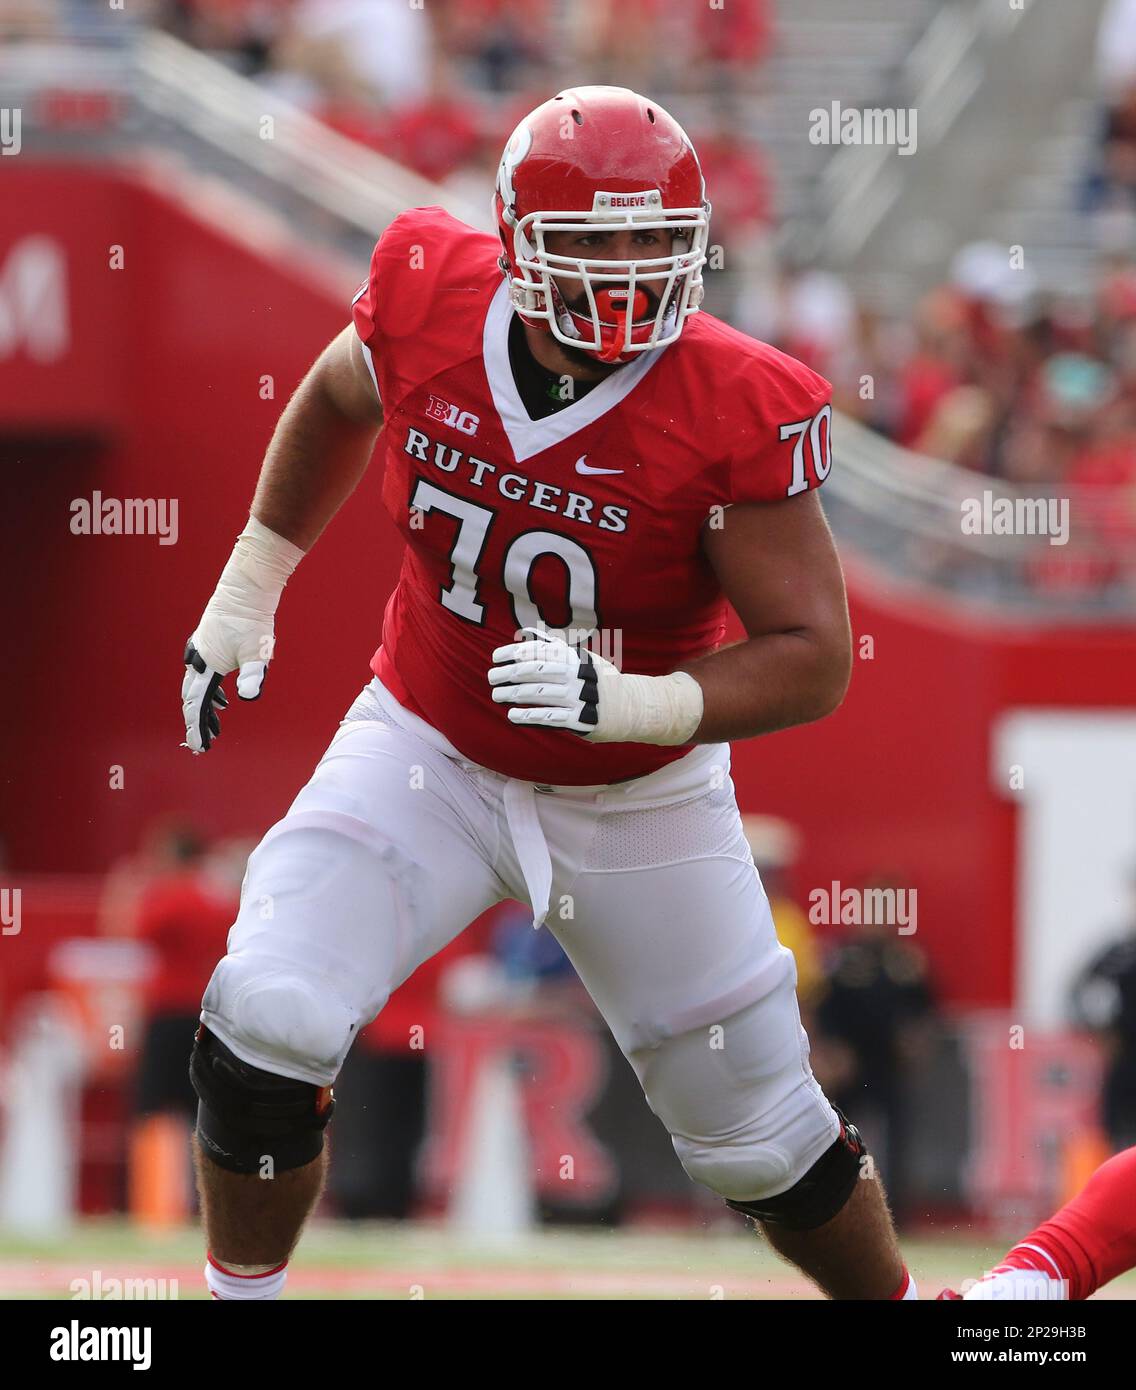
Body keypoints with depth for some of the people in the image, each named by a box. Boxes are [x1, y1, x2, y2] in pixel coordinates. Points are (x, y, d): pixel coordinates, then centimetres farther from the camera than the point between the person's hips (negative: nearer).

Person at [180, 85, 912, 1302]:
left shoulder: (734, 415, -27)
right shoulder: (433, 305, -17)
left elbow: (814, 659, -26)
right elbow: (337, 401, 8)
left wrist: (632, 702, -41)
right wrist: (247, 593, 12)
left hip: (635, 797, -2)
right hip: (427, 749, 2)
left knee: (760, 1140, 9)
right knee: (267, 1022, -20)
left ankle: (895, 1301, 38)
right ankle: (241, 1294, 3)